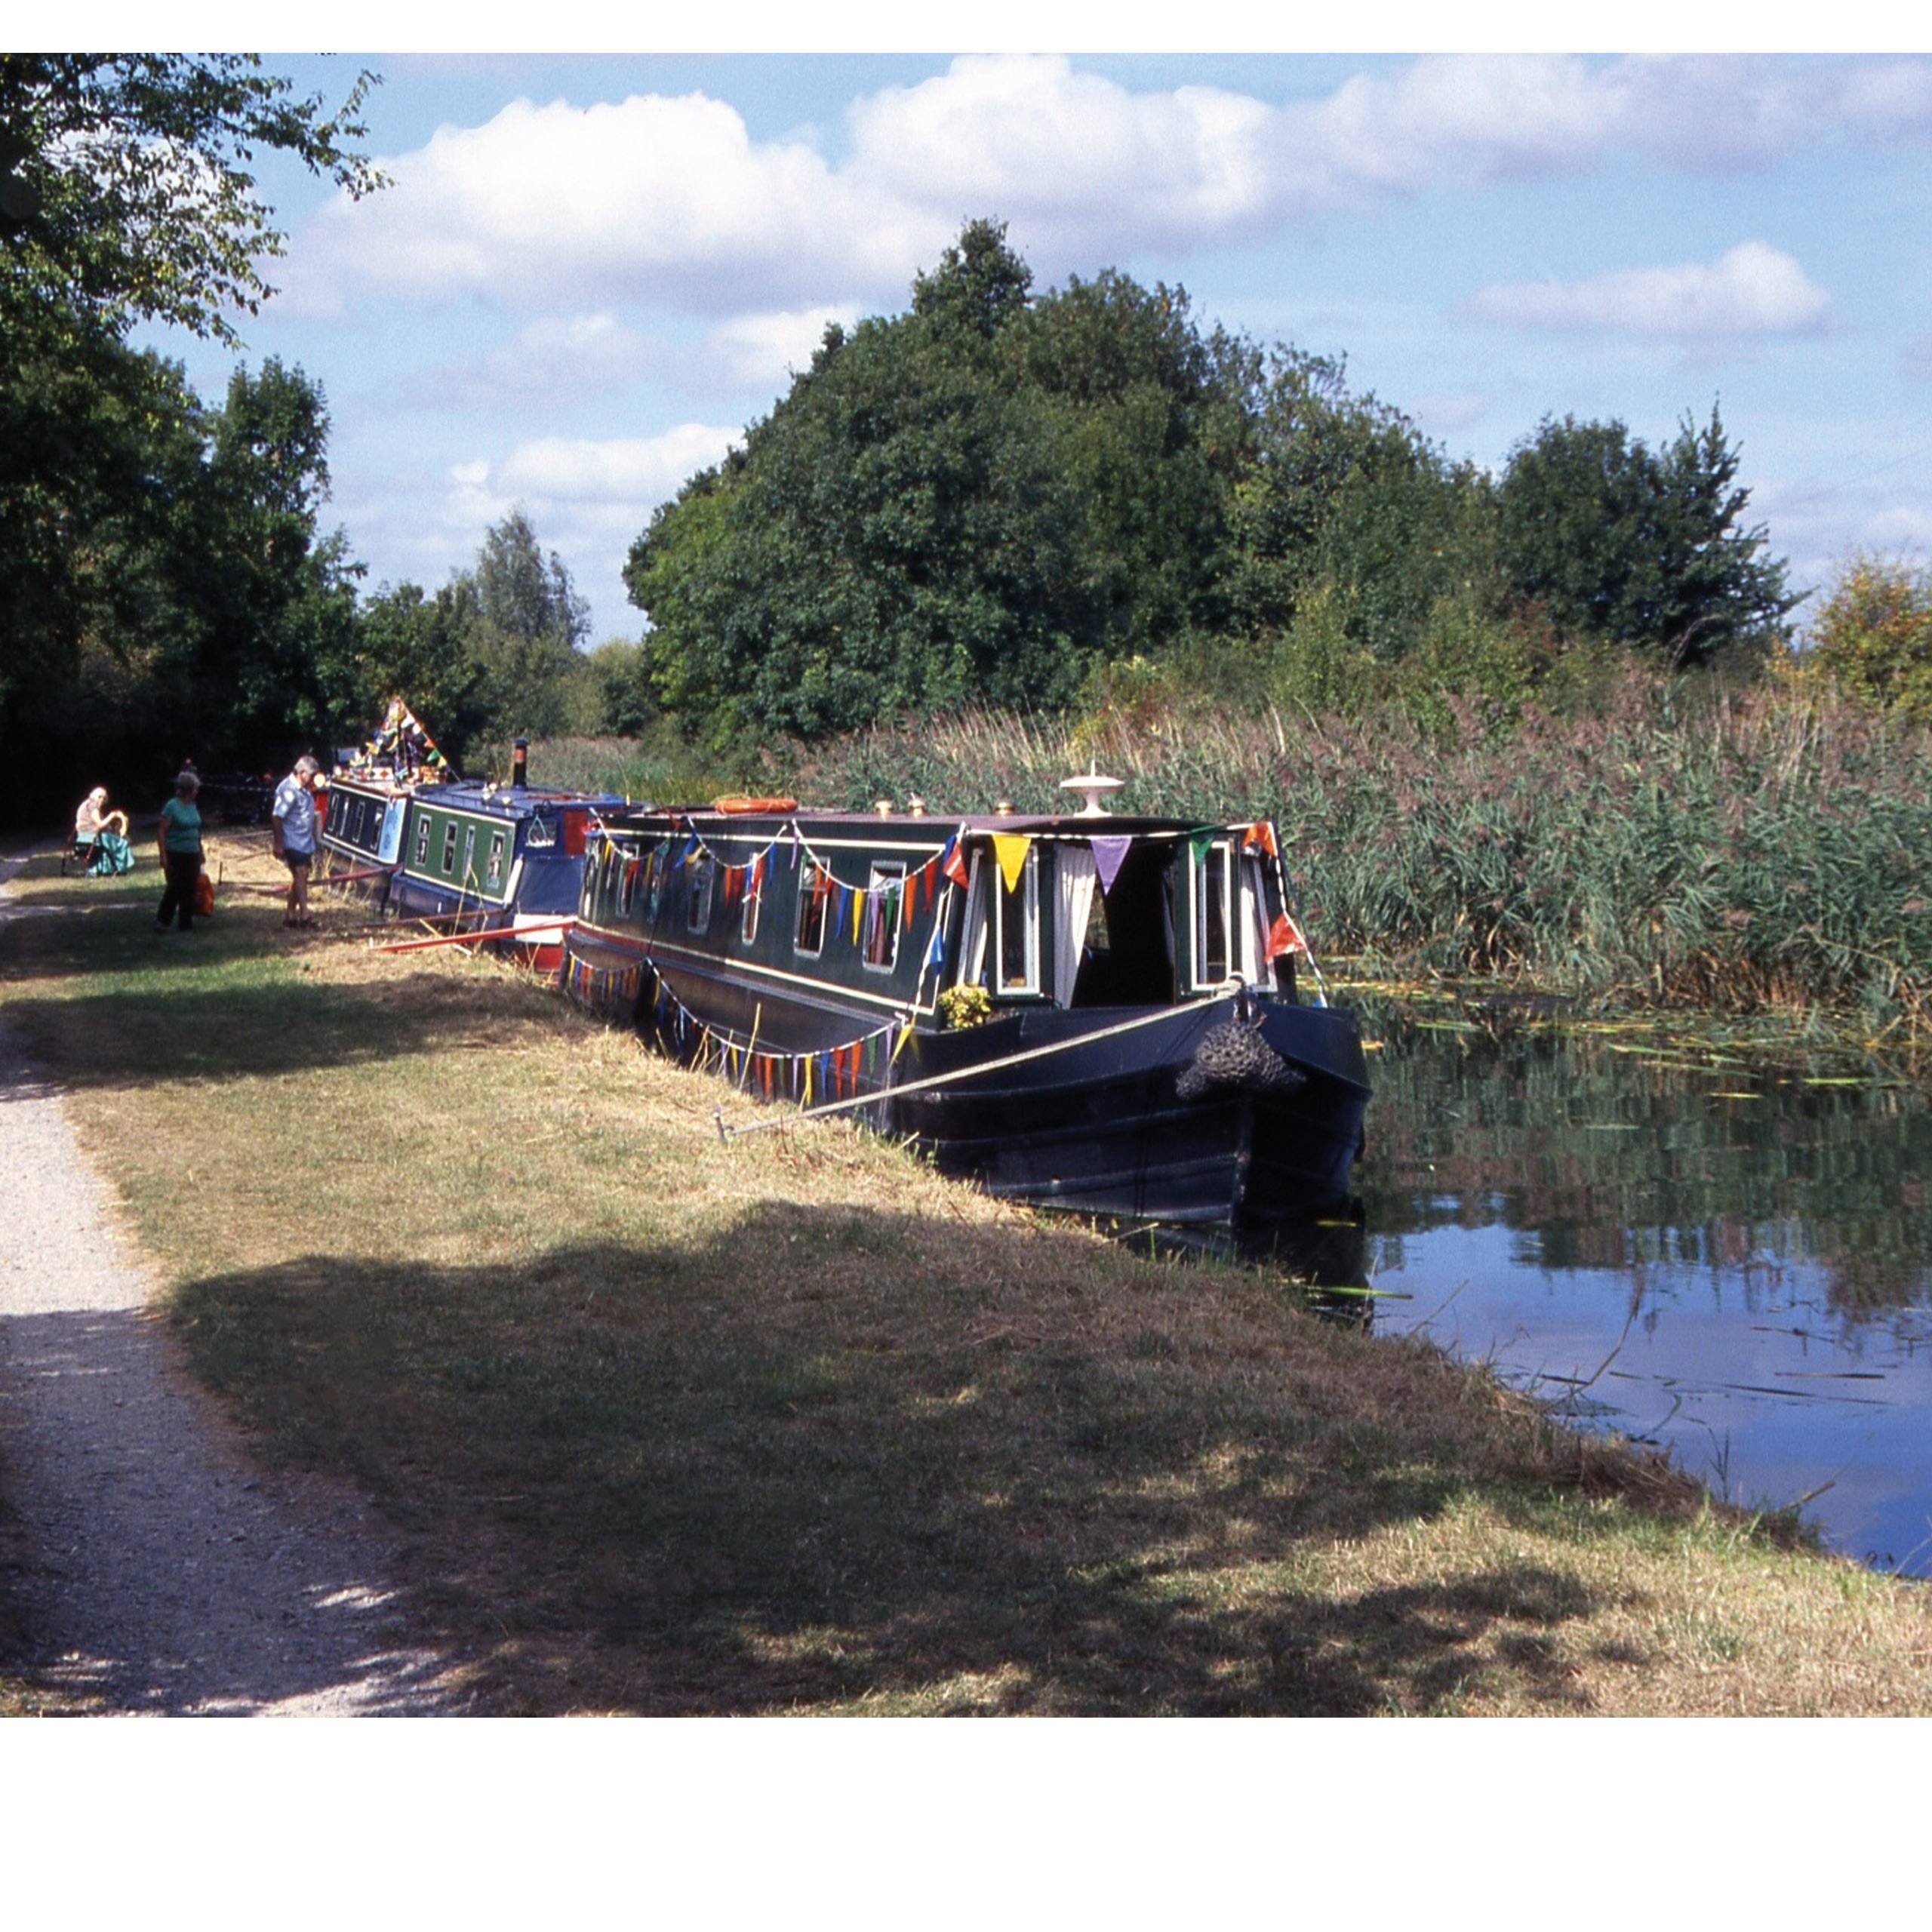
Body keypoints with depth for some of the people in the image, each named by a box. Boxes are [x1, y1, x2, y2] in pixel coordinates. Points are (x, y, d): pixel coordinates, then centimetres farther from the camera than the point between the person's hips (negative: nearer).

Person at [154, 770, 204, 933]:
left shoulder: (193, 806, 10)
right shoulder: (172, 806, -10)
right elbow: (161, 831, -11)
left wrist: (200, 854, 17)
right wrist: (163, 855, -16)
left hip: (192, 855, 6)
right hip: (175, 854, -6)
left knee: (189, 889, 6)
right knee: (175, 887, -7)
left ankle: (186, 923, 13)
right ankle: (162, 920, 6)